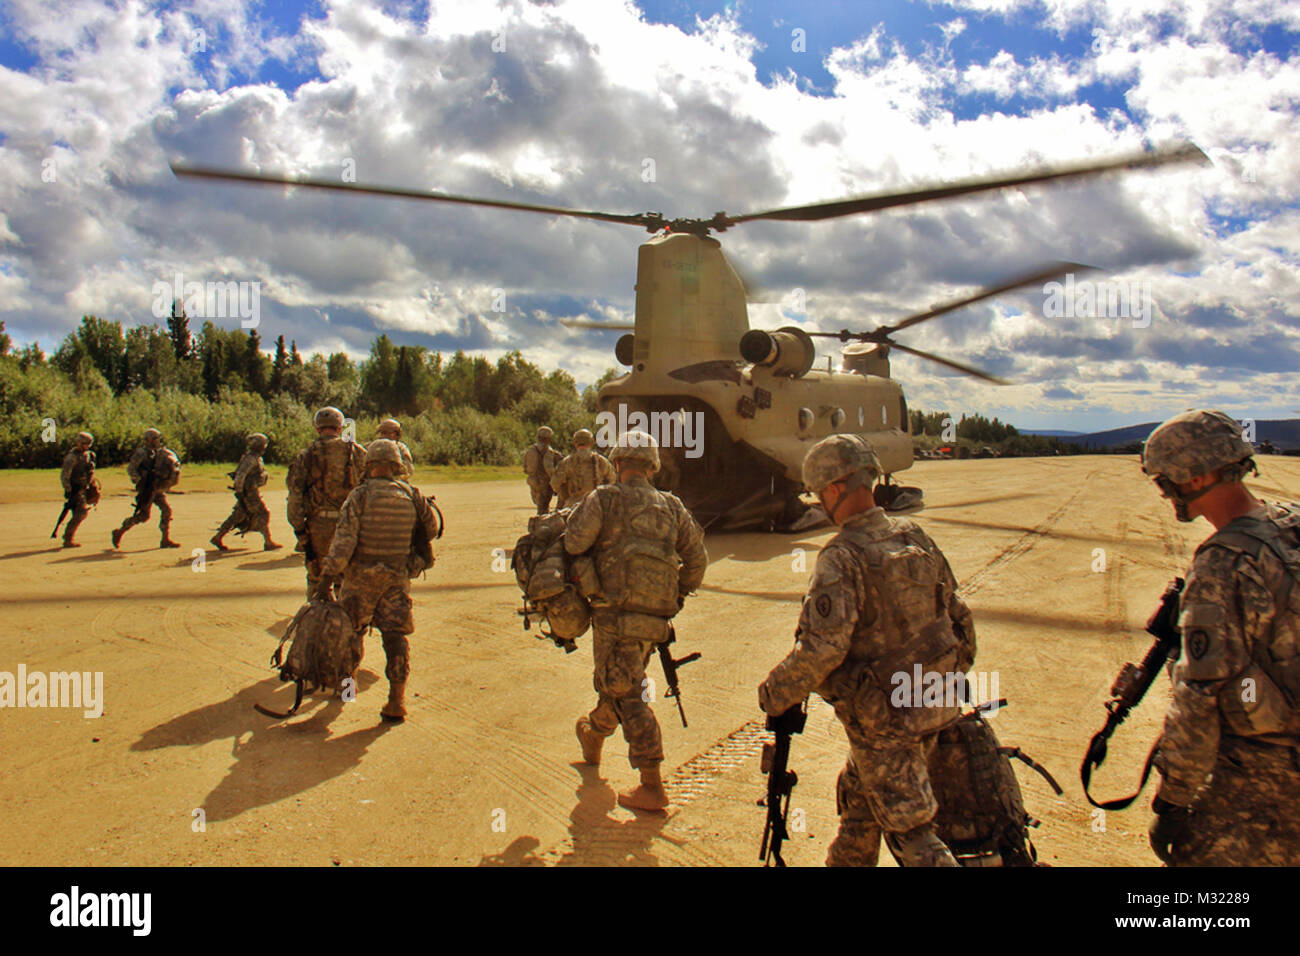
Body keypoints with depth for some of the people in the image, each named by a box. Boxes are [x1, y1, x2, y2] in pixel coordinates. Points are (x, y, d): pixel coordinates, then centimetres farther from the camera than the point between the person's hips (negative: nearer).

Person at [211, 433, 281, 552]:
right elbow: (240, 476, -24)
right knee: (263, 513, -5)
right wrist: (239, 493, -24)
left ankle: (217, 538, 20)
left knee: (237, 516, 14)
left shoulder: (256, 458, 14)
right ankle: (268, 543, -1)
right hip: (249, 492, -10)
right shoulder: (250, 458, -18)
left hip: (251, 491, 10)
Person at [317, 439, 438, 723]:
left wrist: (327, 577, -16)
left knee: (351, 629, 19)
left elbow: (344, 539, -18)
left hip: (360, 577, -2)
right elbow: (430, 529, 11)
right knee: (396, 634, 2)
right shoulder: (412, 496, -1)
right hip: (397, 577, 2)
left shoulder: (360, 496, -11)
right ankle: (396, 700, -4)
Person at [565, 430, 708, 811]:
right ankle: (594, 737, 49)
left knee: (627, 695, -1)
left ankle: (652, 787, -1)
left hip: (616, 614, -6)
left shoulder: (603, 499, -6)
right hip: (655, 619, 6)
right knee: (619, 682, 25)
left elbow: (570, 546, -12)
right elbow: (697, 559, 12)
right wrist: (678, 596, 25)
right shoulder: (672, 507, 9)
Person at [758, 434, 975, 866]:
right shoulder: (916, 537, 2)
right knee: (857, 797, 24)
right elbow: (958, 616, 10)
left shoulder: (843, 558, -21)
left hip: (883, 717, -8)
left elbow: (823, 648, -27)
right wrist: (949, 680, 24)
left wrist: (775, 693, -12)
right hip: (932, 704, 8)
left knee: (910, 831, 5)